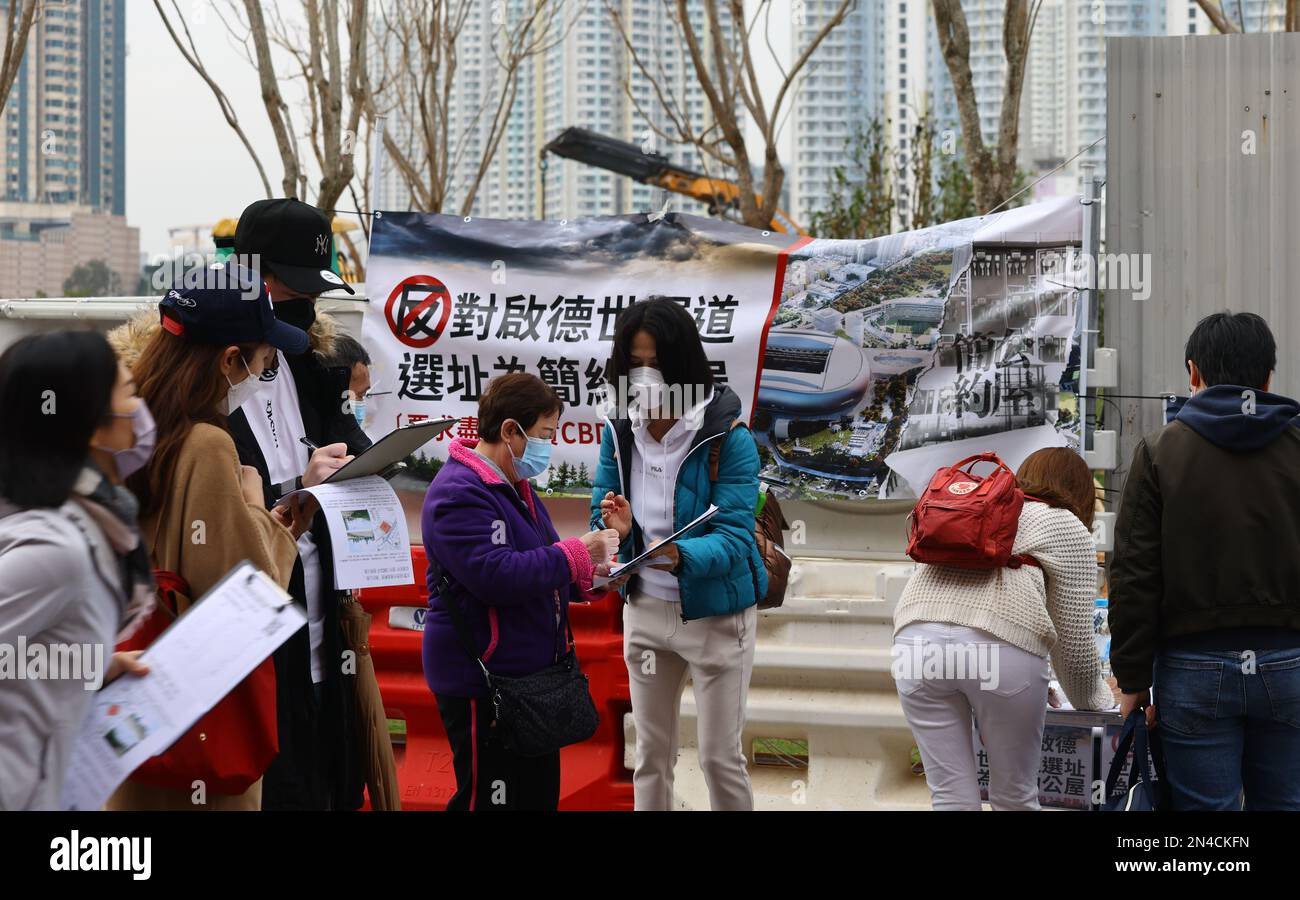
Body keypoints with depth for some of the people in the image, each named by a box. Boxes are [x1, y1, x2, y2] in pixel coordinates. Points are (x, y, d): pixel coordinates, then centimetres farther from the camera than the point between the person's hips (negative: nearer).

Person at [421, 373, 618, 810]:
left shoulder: (515, 486, 15)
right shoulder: (460, 493, -18)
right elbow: (495, 576, -30)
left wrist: (585, 580, 3)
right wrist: (576, 554, -21)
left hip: (531, 673, 10)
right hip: (483, 687, -10)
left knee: (539, 795, 17)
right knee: (490, 799, -4)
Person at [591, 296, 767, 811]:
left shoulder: (729, 439, -20)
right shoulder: (619, 432, -6)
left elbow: (733, 536, -26)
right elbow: (601, 518, -3)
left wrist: (679, 555, -47)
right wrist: (618, 530, -28)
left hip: (715, 615, -4)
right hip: (645, 610, 4)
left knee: (720, 757, 6)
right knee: (651, 753, 16)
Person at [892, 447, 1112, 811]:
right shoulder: (1068, 527, 17)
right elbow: (1074, 638, 11)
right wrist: (1091, 697, 31)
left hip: (916, 637, 5)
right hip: (1002, 643, -4)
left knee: (951, 796, 7)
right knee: (1013, 796, 11)